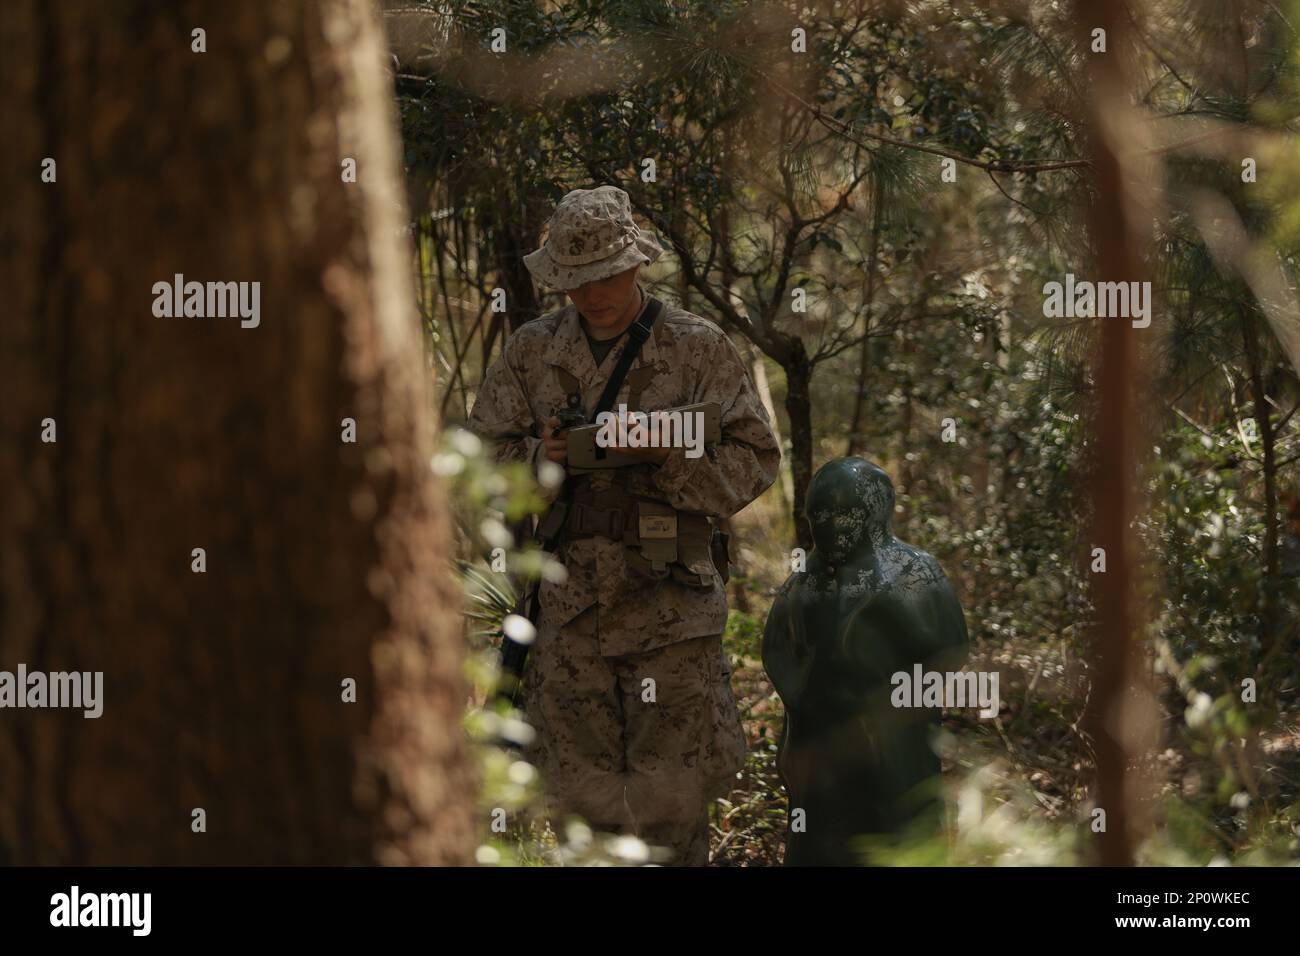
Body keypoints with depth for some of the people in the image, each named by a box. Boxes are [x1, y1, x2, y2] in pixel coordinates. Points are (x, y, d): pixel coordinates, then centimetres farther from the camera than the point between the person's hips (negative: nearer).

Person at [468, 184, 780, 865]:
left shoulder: (698, 348, 1)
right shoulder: (530, 352, 8)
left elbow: (752, 463, -2)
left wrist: (666, 456, -19)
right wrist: (540, 458, -11)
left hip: (670, 607, -3)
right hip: (569, 603, 3)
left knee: (671, 806, -2)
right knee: (585, 791, 7)